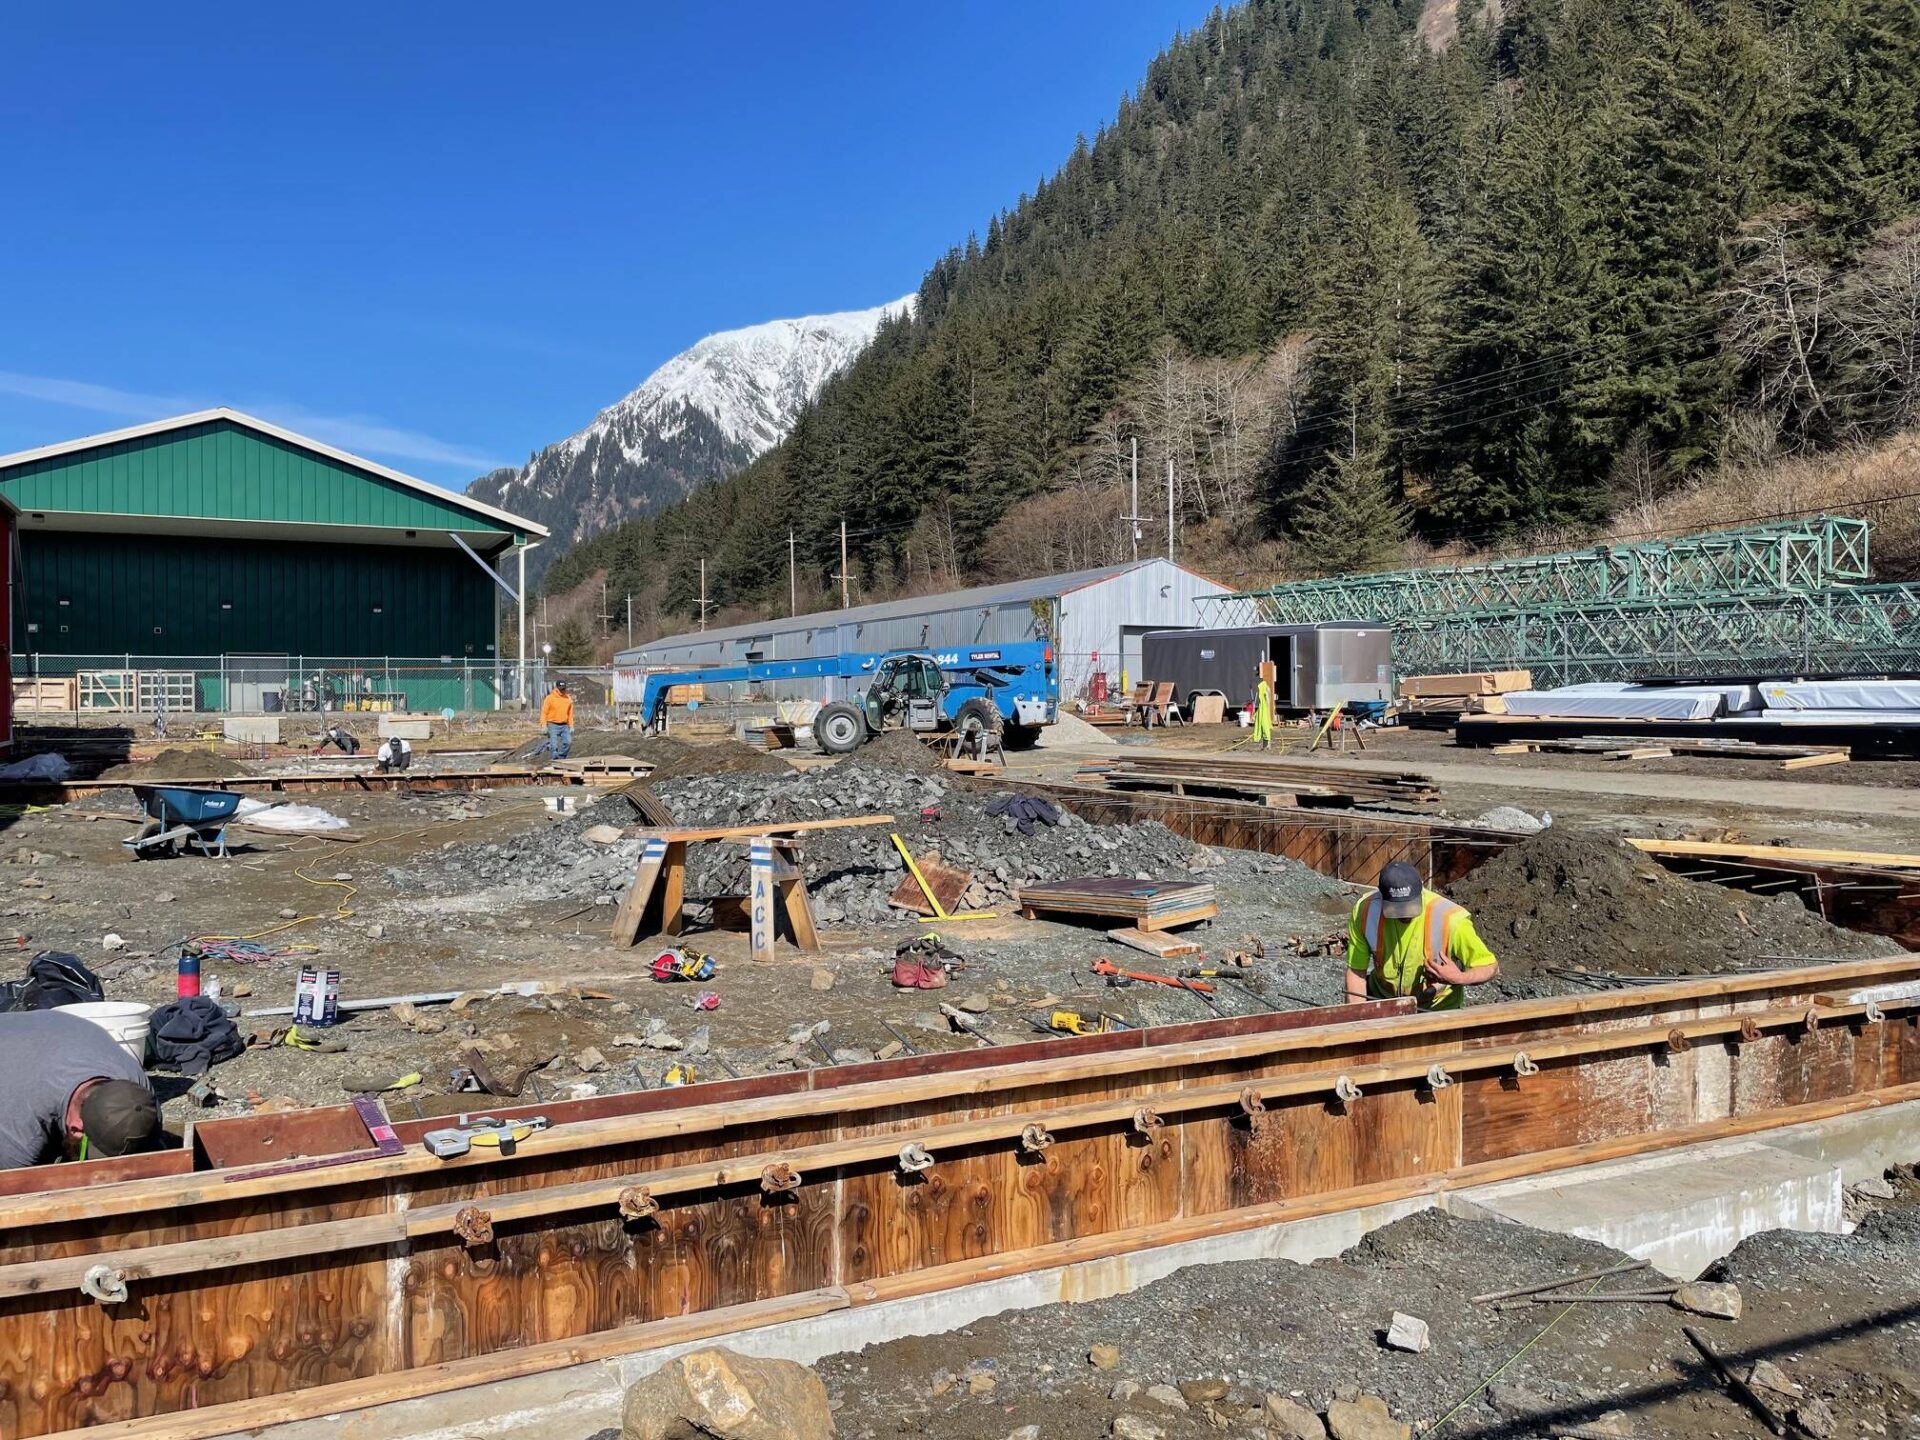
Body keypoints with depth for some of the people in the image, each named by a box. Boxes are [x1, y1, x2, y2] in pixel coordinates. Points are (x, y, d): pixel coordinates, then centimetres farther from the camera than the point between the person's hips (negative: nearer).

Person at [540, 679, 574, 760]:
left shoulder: (568, 698, 8)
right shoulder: (550, 698, -5)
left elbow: (570, 714, 13)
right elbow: (544, 712, -5)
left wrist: (571, 726, 9)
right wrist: (544, 725, -12)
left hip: (564, 726, 4)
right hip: (553, 726, -4)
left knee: (568, 742, -7)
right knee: (554, 745, -8)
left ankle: (561, 758, 10)